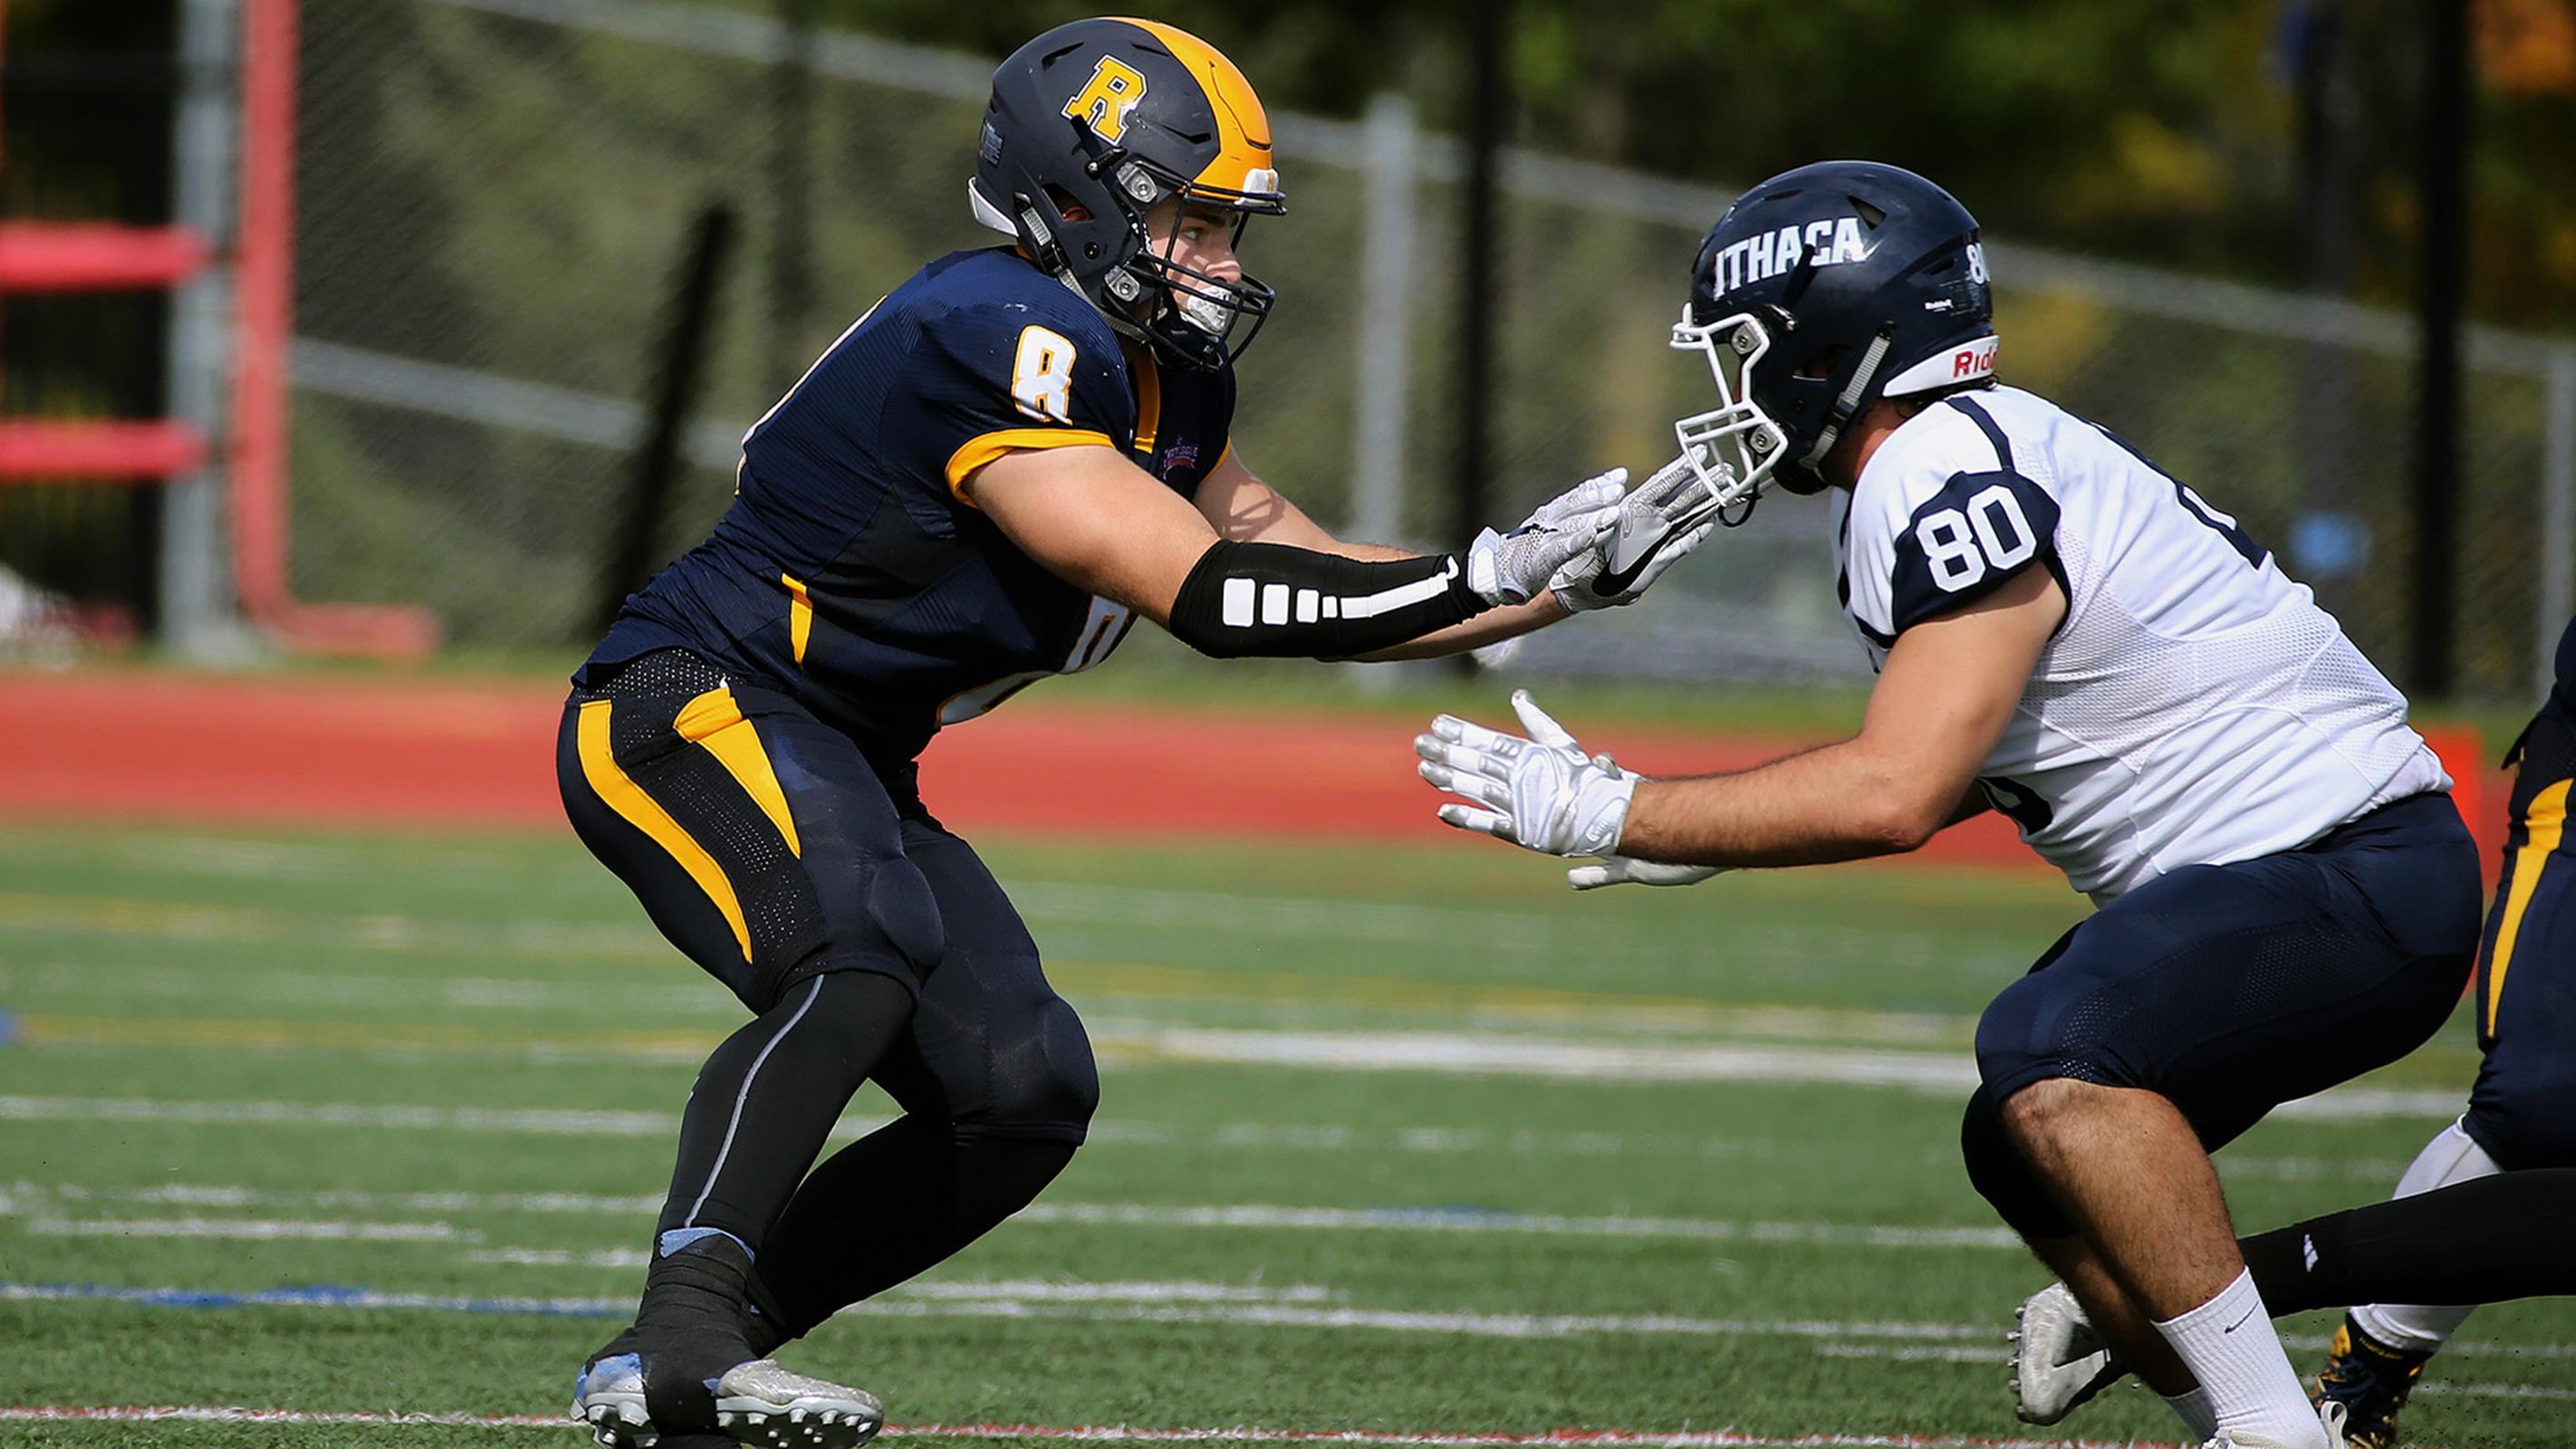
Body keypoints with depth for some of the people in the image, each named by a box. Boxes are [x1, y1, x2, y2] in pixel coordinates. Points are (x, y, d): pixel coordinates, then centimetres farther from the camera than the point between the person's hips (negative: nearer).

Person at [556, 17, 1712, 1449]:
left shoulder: (1170, 377, 8)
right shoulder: (999, 339, -24)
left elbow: (1291, 559, 14)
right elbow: (1210, 596, -26)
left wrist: (1562, 586, 5)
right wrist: (1487, 573, -21)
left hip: (840, 764, 10)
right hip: (686, 704, -10)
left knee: (1021, 1096, -2)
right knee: (860, 951, -36)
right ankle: (685, 1333, -42)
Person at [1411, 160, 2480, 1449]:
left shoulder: (1956, 477, -20)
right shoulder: (1941, 468, 11)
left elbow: (1893, 797, -25)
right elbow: (1949, 764, 21)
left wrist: (1607, 816, -18)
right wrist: (1695, 834, 14)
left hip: (2361, 880, -11)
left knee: (2050, 1058, -28)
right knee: (2026, 1156, 12)